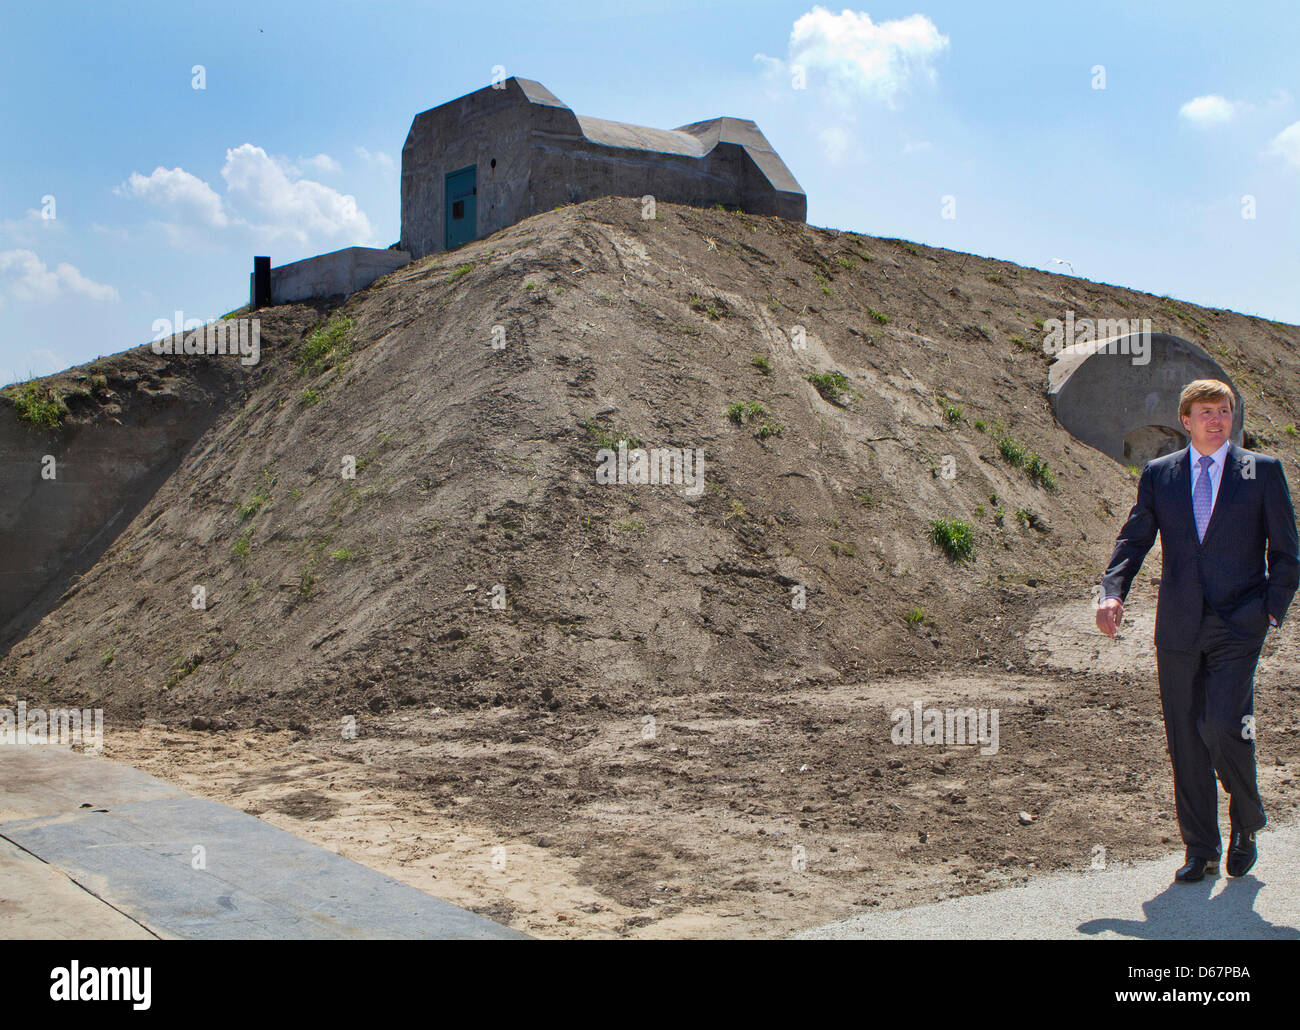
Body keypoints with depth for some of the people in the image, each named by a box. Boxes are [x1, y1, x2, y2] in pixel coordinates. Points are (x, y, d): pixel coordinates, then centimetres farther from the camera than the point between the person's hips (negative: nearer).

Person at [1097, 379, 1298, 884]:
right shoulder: (1158, 474, 9)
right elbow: (1133, 539, 6)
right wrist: (1112, 592, -12)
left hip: (1238, 627, -3)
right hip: (1178, 629, 3)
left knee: (1222, 727, -16)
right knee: (1185, 740, 6)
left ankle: (1246, 824, 13)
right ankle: (1200, 849, 20)